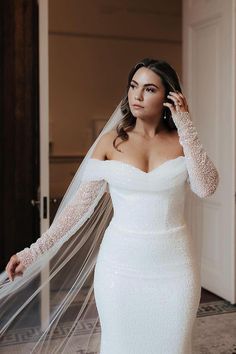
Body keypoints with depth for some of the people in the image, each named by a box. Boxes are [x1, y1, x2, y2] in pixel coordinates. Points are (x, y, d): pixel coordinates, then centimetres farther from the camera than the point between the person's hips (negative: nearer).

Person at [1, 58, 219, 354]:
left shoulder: (181, 141, 1)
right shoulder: (111, 141, -2)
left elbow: (206, 188, -14)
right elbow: (80, 204, -2)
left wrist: (186, 128, -14)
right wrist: (34, 252, -6)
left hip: (174, 265, 1)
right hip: (121, 264, -1)